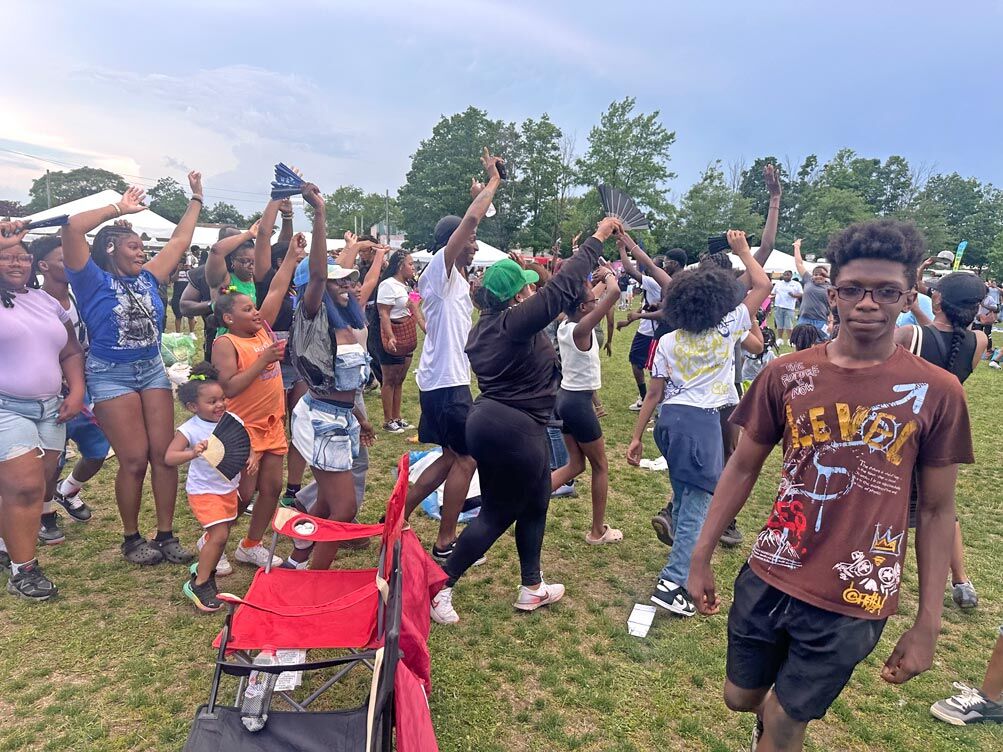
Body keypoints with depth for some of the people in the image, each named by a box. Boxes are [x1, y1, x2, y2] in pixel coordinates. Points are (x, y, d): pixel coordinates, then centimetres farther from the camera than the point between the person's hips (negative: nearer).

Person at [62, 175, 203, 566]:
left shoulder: (148, 279, 10)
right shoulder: (94, 281, -4)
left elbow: (180, 241, 18)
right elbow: (73, 227, -17)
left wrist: (196, 199, 21)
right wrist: (119, 208, -6)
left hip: (152, 369, 5)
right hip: (111, 375, -5)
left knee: (164, 454, 0)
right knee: (134, 460, -5)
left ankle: (166, 535, 10)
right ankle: (131, 539, 13)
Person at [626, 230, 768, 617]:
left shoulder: (668, 342, 5)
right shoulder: (726, 329, -3)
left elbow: (654, 394, 4)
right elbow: (763, 286, 6)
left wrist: (637, 437, 9)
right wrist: (742, 250, 17)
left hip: (669, 419, 5)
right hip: (703, 422, -5)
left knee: (683, 494, 23)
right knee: (698, 503, -2)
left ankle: (683, 552, 41)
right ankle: (673, 582, -7)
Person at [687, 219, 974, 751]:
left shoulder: (937, 392, -9)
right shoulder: (786, 375, -6)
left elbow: (936, 511, -2)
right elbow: (742, 469, 2)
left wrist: (927, 624, -1)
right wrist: (701, 557, 3)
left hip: (853, 602, -2)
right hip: (768, 578, 2)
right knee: (741, 698, 20)